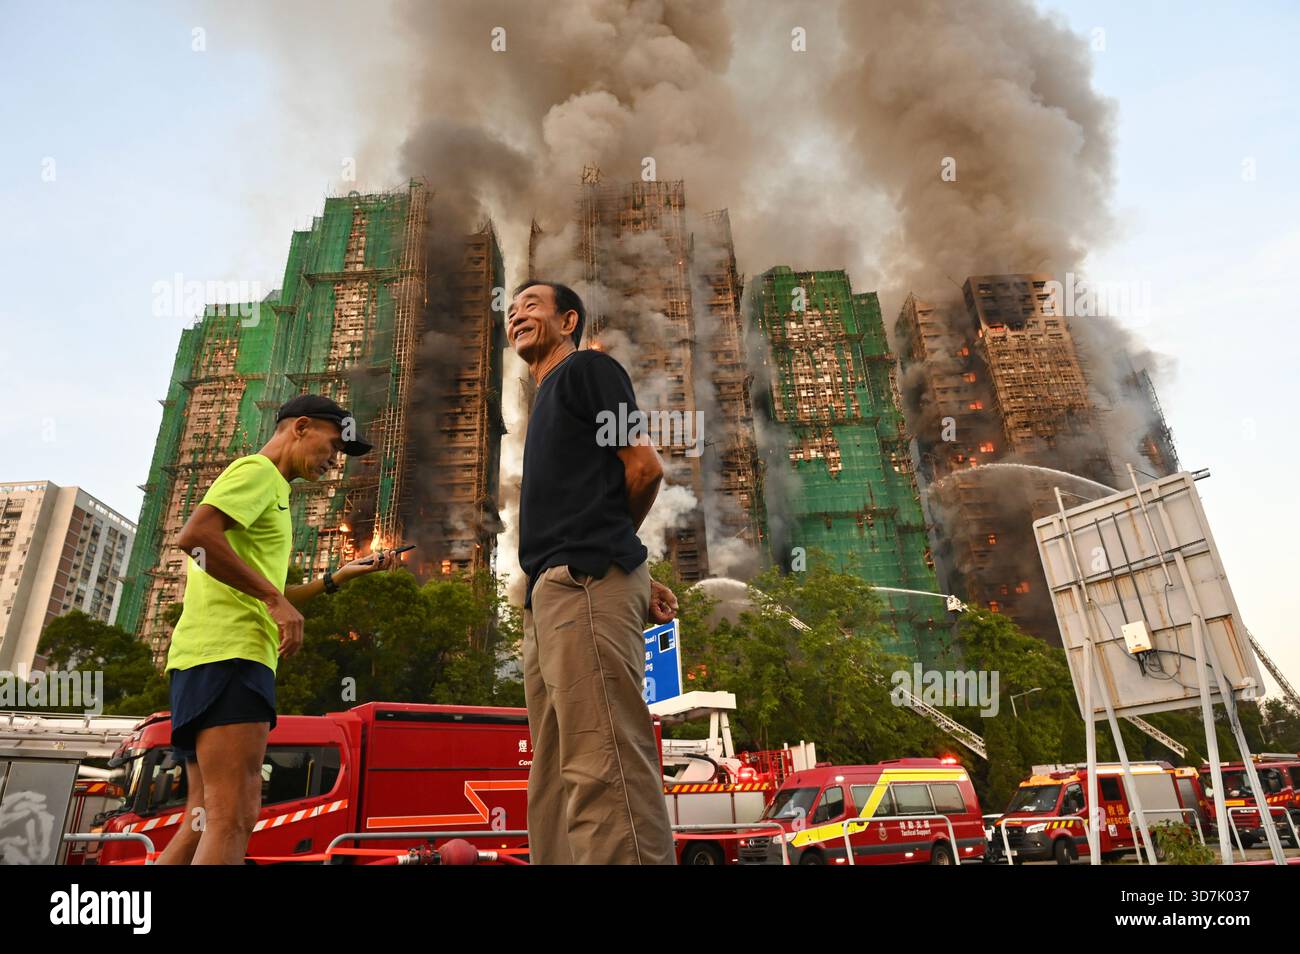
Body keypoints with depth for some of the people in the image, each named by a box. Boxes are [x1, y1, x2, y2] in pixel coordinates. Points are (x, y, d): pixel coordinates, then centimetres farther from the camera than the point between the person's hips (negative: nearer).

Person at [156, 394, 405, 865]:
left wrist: (338, 577, 25)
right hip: (228, 653, -10)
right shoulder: (257, 471, -1)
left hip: (209, 657, 10)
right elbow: (194, 536, -20)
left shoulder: (268, 490, 28)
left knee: (204, 822, 11)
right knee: (233, 818, -14)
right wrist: (275, 598, -17)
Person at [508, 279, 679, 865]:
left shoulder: (587, 367, 6)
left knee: (602, 769, -16)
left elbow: (646, 465, -5)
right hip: (550, 594, 10)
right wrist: (633, 580, 15)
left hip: (584, 581, -10)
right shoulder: (548, 400, 31)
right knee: (555, 781, 9)